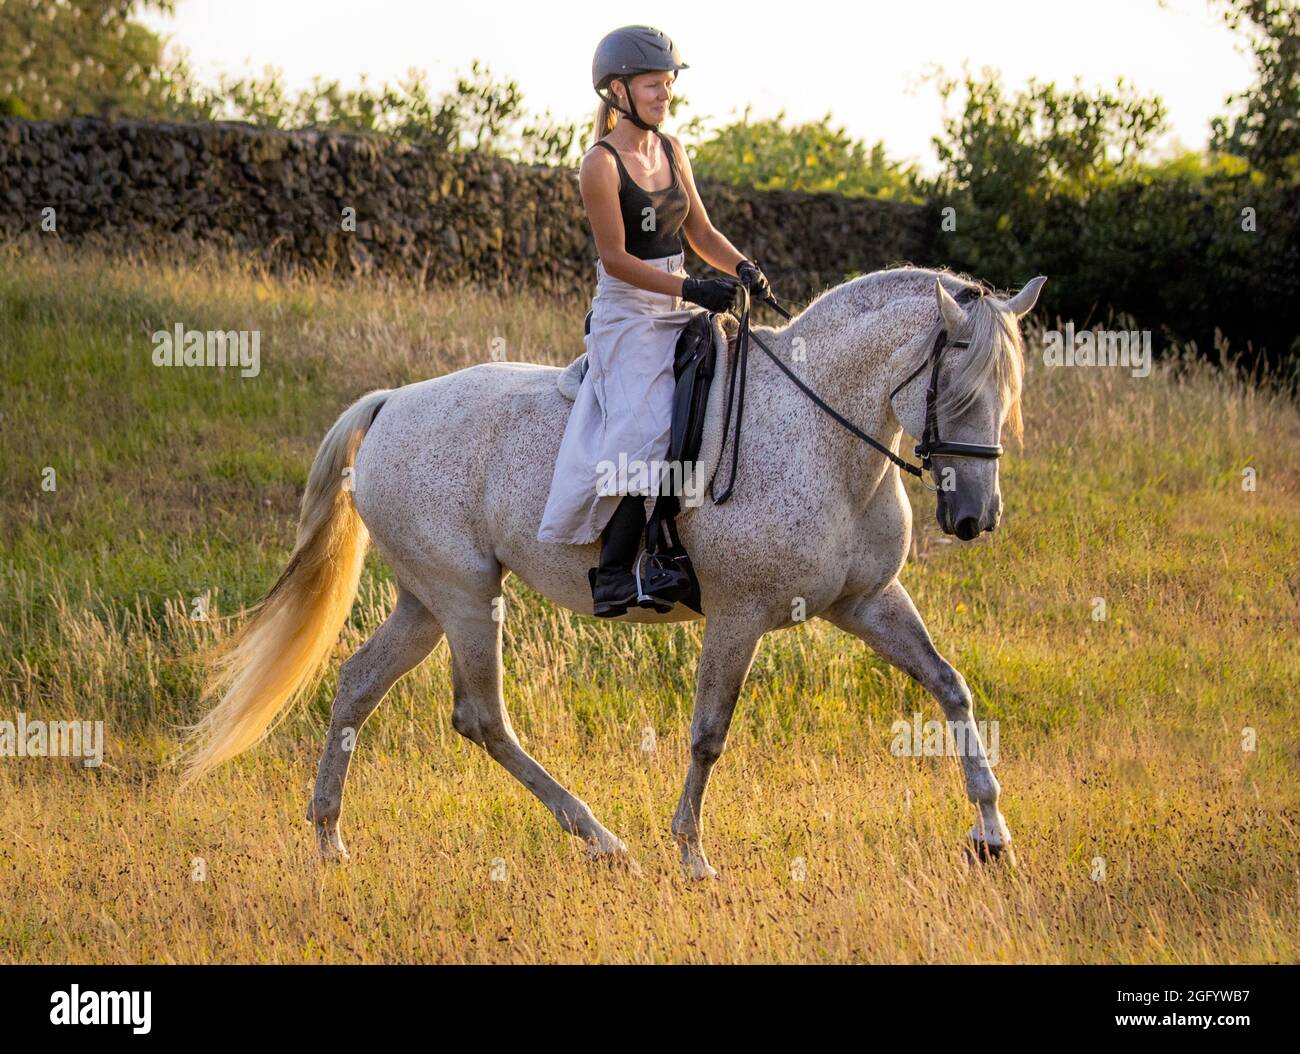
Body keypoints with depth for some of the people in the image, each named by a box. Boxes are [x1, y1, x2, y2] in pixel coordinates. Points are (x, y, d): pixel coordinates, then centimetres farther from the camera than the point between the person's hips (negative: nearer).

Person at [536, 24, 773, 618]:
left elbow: (700, 233, 14)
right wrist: (690, 289, -25)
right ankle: (612, 579, -24)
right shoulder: (602, 165, -12)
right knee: (648, 430, -24)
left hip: (678, 312, 8)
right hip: (628, 317, -8)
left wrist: (741, 268, -5)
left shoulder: (671, 151, 11)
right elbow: (615, 258, -17)